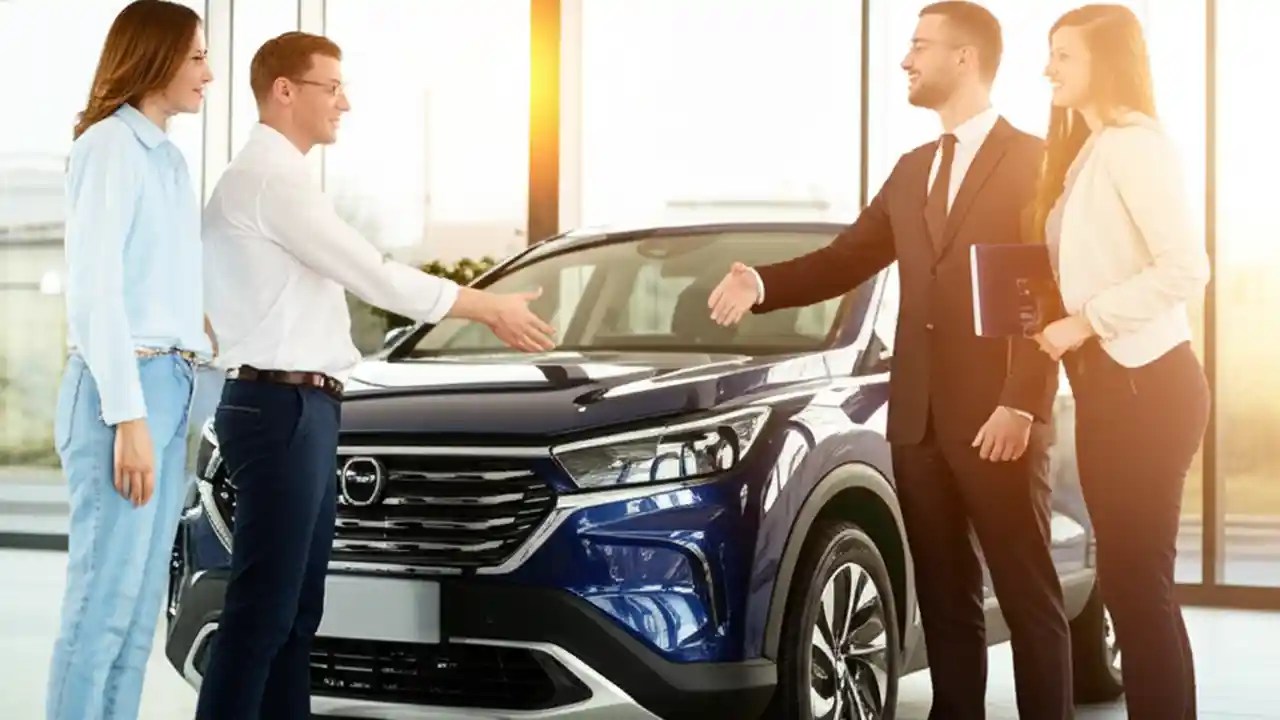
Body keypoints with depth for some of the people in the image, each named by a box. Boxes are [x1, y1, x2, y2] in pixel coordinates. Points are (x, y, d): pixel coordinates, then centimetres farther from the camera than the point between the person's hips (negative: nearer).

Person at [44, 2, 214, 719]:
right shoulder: (110, 146, -8)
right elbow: (94, 289, -14)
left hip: (170, 386, 8)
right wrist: (128, 415, -18)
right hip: (124, 389, -8)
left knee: (144, 602, 9)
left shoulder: (168, 157, 17)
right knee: (106, 594, -7)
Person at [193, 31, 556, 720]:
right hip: (282, 409, -10)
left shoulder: (272, 175, 19)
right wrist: (492, 308, -7)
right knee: (263, 607, -10)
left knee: (295, 605, 11)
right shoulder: (272, 177, -13)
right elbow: (375, 275, -16)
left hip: (295, 409, 10)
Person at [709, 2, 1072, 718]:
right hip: (919, 418, 7)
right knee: (945, 597, 11)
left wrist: (1020, 405, -18)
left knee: (1027, 595, 1)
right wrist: (762, 282, -4)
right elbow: (845, 260, 14)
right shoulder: (912, 170, 19)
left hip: (994, 418, -6)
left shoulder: (1034, 160, -3)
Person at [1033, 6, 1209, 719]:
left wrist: (1085, 321, -16)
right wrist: (1066, 322, 2)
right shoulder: (1087, 150, 18)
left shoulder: (1134, 142, -11)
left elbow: (1187, 268, -21)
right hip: (1108, 382, 9)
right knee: (1125, 578, 11)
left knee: (1139, 580, -6)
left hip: (1146, 385, -9)